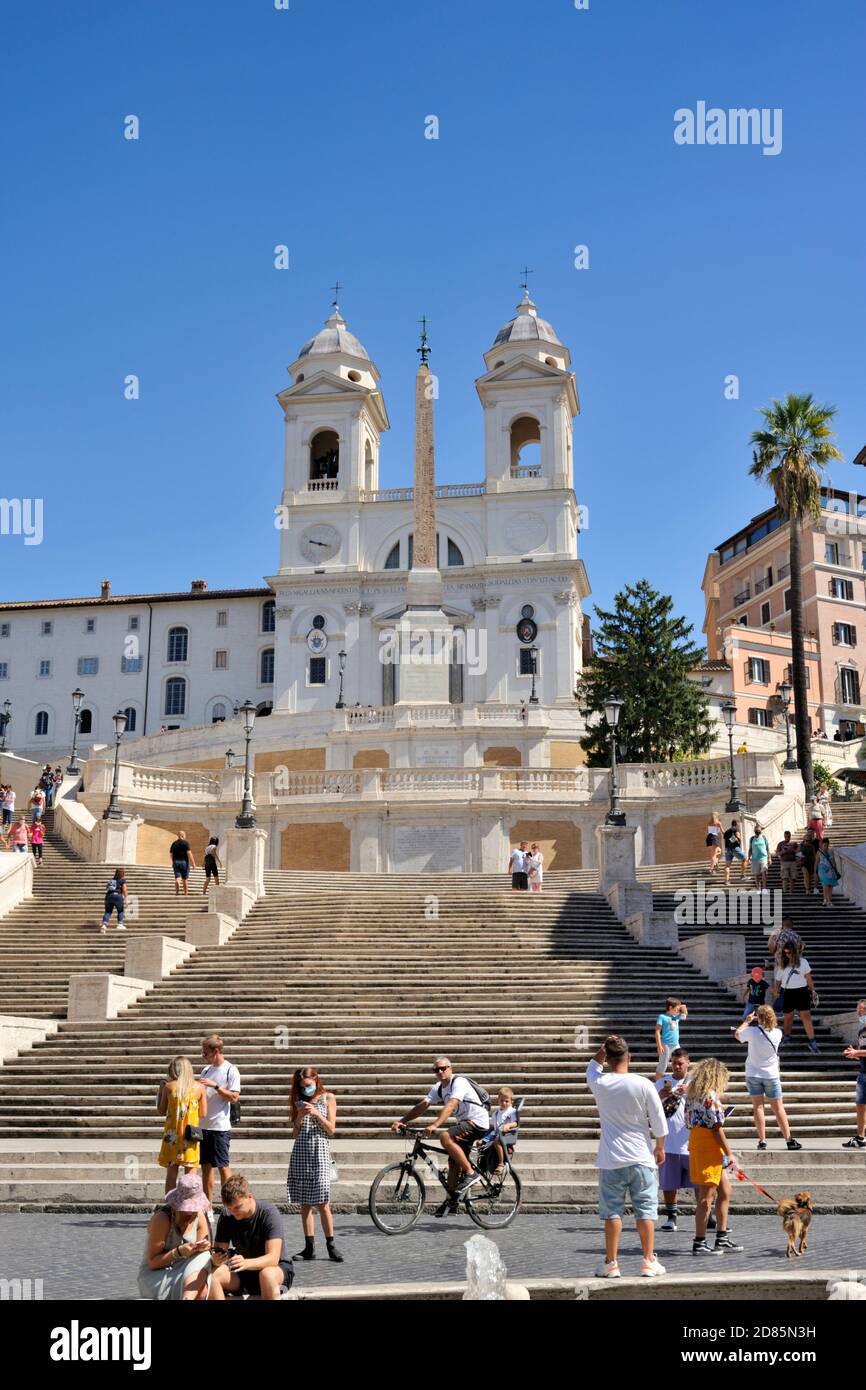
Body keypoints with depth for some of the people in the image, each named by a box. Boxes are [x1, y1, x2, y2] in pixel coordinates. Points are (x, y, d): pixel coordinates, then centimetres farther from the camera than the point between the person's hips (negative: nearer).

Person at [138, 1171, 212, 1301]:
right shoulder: (162, 1219, -19)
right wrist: (178, 1252, -32)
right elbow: (152, 1262, -17)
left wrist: (203, 1248, -23)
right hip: (155, 1276, -5)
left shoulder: (200, 1217, -2)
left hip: (184, 1273, 5)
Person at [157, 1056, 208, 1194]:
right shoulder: (199, 1087, -1)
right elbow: (203, 1114, 1)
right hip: (191, 1134, 0)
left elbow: (161, 1111, 4)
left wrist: (161, 1090, 13)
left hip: (172, 1133, 0)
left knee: (171, 1172, 7)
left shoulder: (168, 1086, -3)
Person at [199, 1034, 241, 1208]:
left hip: (220, 1127, -7)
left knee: (223, 1166, -3)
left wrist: (215, 1086, -20)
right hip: (203, 1125, 7)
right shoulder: (206, 1069, 13)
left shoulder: (230, 1070, -6)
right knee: (206, 1165, 9)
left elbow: (234, 1098, -13)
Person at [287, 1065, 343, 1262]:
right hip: (301, 1152, 3)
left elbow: (331, 1130, 0)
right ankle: (309, 1247, 8)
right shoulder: (299, 1102, 12)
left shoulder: (328, 1098, 5)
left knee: (322, 1202, -9)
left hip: (319, 1151, -3)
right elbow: (295, 1134, 10)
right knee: (304, 1203, 3)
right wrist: (300, 1117, -7)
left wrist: (316, 1113, -11)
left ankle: (331, 1246, -1)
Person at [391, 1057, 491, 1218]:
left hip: (477, 1122, -9)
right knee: (453, 1162, 4)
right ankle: (451, 1202, 13)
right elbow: (422, 1105, -1)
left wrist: (434, 1126, -46)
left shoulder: (459, 1082, -19)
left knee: (445, 1137, -28)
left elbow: (450, 1106, -33)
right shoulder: (438, 1088, 7)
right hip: (465, 1123, 9)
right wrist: (402, 1121, -14)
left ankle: (470, 1173, -19)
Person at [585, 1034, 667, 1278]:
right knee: (645, 1210, 8)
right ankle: (649, 1262, 11)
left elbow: (592, 1069, 22)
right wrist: (660, 1147, 12)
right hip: (641, 1158, -1)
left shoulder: (599, 1084, -4)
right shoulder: (644, 1085, -8)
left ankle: (611, 1264, 8)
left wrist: (602, 1050, 9)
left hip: (611, 1160, 1)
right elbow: (659, 1121, -2)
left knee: (612, 1211, 5)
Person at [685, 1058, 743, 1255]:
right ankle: (699, 1244, 3)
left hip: (695, 1142, 9)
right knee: (706, 1196, -2)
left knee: (724, 1191, 17)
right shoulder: (711, 1096, -16)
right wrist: (730, 1154, -10)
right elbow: (717, 1128, -16)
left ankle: (722, 1238, 23)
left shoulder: (692, 1093, 12)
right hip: (709, 1148, -9)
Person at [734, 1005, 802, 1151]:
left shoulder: (752, 1031, -14)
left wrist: (747, 1021, 18)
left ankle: (762, 1141, -1)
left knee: (758, 1107, 2)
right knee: (778, 1108, 8)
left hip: (753, 1074, -1)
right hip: (771, 1074, 1)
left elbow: (737, 1034, 6)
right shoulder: (777, 1033, -10)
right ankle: (789, 1140, 8)